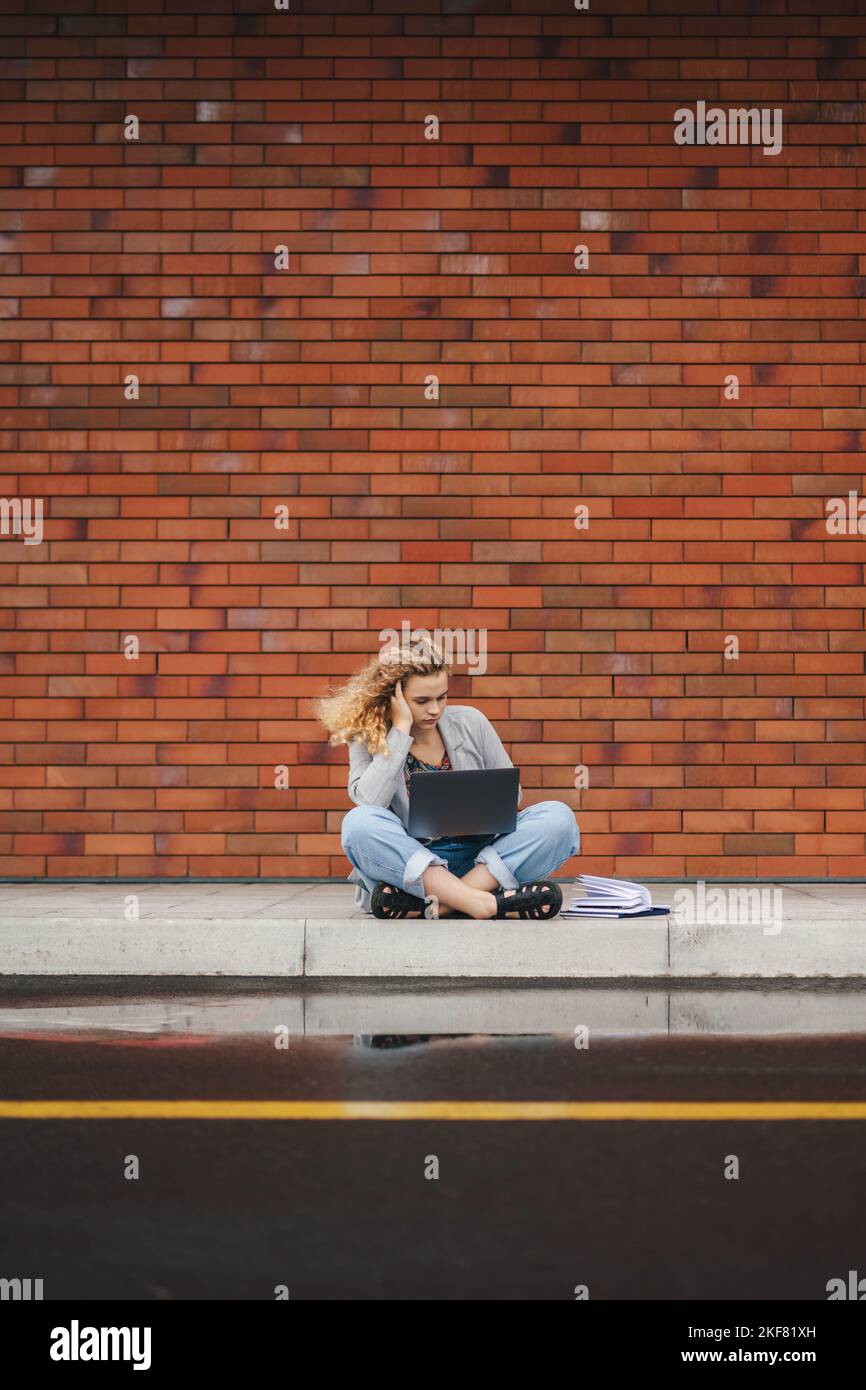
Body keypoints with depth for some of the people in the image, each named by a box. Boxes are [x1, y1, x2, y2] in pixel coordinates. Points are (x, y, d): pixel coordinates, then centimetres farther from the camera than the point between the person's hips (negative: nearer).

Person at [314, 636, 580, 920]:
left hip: (480, 860, 3)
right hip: (410, 861, -3)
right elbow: (368, 801, -18)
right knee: (358, 823, -32)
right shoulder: (368, 739, 1)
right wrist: (401, 729, -14)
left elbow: (510, 793, 14)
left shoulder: (469, 722, 7)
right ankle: (483, 902, -42)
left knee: (558, 817, -21)